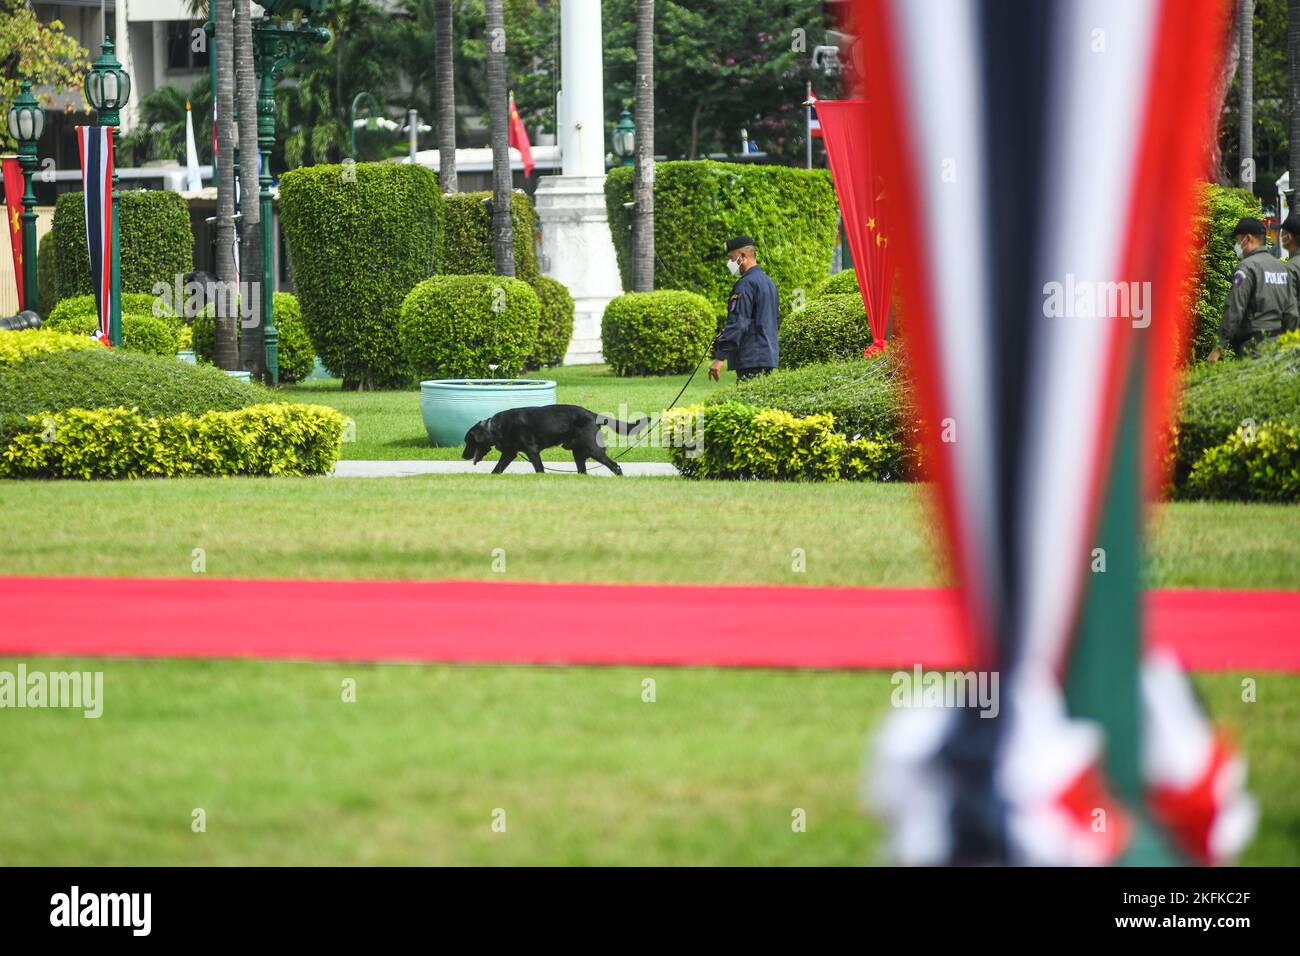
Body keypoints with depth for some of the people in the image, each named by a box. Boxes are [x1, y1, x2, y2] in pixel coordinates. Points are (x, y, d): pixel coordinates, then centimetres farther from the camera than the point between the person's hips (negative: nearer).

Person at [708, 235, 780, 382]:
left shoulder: (745, 285, -13)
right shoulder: (769, 282, 17)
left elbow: (737, 324, -20)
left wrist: (719, 357, -21)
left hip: (750, 359, -10)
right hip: (769, 357, 10)